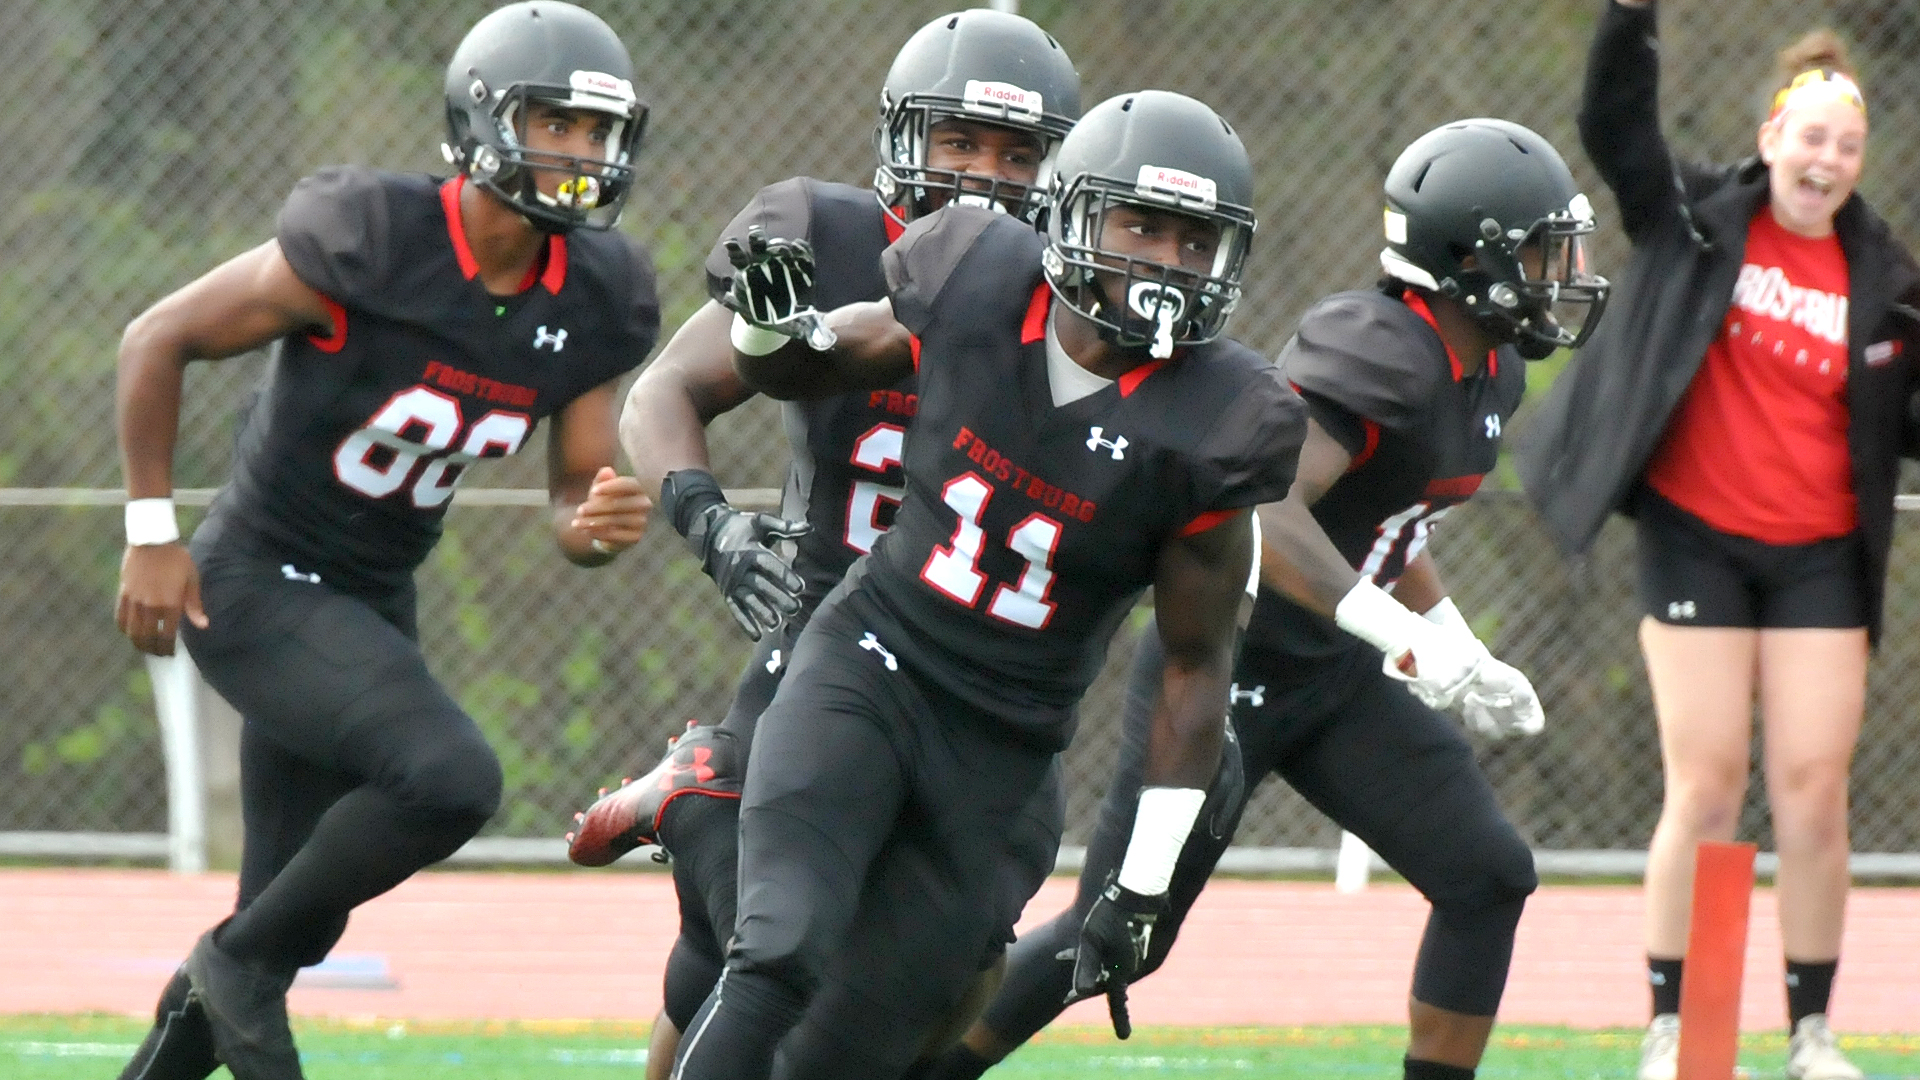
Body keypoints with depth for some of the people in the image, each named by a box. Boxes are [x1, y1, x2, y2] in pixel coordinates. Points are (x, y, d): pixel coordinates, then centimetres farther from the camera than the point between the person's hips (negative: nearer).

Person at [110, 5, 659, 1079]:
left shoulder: (591, 303, -3)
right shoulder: (371, 243, -22)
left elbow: (579, 496, 4)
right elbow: (159, 339, -12)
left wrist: (602, 524, -21)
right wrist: (151, 534, -11)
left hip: (371, 604, 8)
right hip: (255, 586, -8)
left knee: (291, 931, 11)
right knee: (451, 777, -27)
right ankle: (241, 963, -7)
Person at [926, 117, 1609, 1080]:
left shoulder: (1490, 377, 5)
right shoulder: (1377, 353, -25)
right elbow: (1261, 513, -38)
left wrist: (1466, 659, 14)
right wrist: (1407, 639, -42)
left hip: (1334, 676, 9)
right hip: (1226, 667, -9)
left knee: (1487, 876, -4)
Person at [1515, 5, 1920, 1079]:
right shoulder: (1700, 221, 0)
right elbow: (1615, 119, -9)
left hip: (1820, 557, 2)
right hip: (1698, 539, -2)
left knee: (1814, 790, -3)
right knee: (1706, 789, -4)